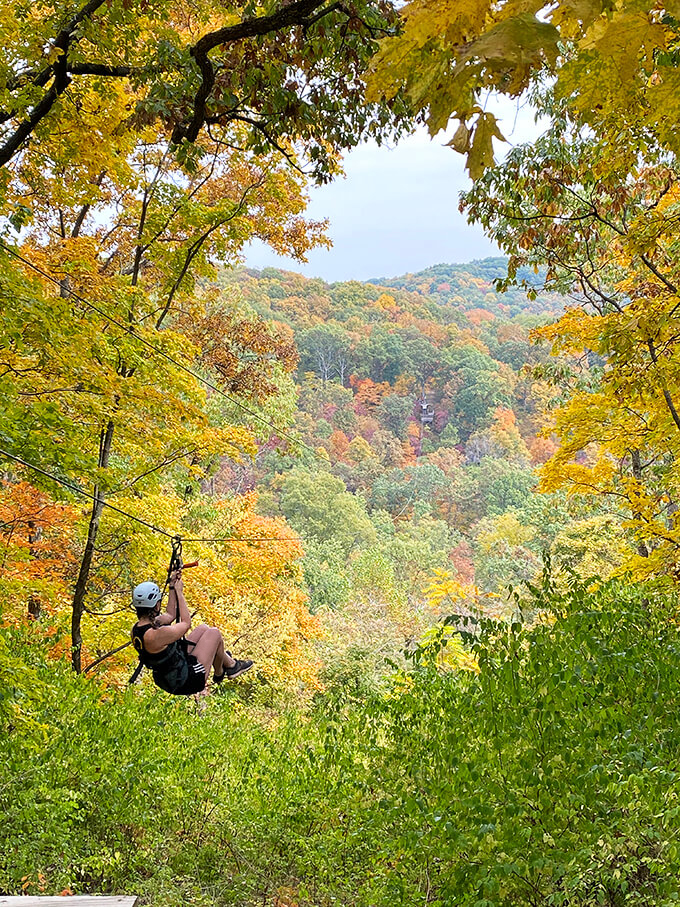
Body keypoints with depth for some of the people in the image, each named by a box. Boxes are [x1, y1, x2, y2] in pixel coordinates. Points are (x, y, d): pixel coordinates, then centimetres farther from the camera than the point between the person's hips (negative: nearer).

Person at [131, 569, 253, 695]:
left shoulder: (137, 628, -5)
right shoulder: (156, 634, -33)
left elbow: (169, 615, 11)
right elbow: (186, 623, -16)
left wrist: (172, 587, 8)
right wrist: (179, 592, -9)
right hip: (186, 683, -9)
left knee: (203, 628, 18)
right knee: (214, 633, 3)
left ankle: (228, 661, 36)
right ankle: (219, 674, 25)